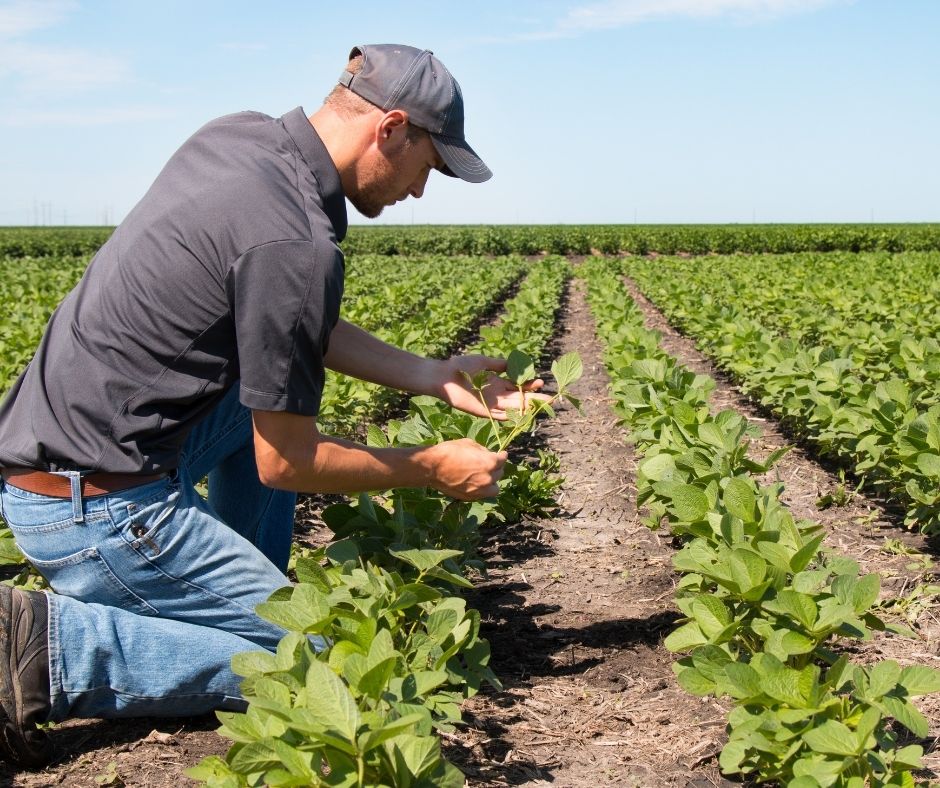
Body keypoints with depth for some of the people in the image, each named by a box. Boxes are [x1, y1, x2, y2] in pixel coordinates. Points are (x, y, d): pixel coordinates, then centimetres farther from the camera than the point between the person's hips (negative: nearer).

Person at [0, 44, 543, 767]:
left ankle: (245, 597, 21)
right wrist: (431, 469, 1)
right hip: (98, 508, -9)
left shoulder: (235, 134, 5)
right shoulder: (296, 243, -22)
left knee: (277, 376, 20)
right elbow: (286, 464, -13)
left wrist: (432, 376, 13)